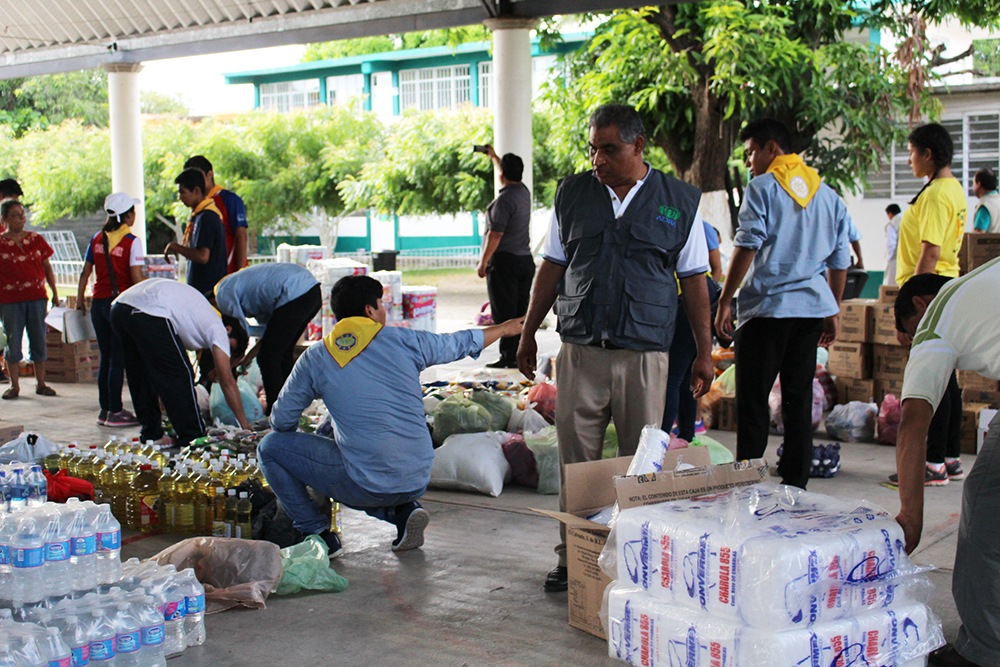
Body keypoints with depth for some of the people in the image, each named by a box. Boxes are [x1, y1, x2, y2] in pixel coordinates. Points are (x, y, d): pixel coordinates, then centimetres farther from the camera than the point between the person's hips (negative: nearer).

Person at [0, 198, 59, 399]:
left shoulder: (36, 239, 8)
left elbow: (47, 267, 13)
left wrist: (54, 292, 11)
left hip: (37, 297, 2)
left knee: (39, 341, 5)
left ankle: (40, 383, 14)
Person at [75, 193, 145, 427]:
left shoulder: (97, 239, 7)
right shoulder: (131, 241, -10)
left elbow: (85, 272, 12)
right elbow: (137, 278, -15)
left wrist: (80, 298, 22)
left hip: (98, 302, 6)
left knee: (106, 358, 13)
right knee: (119, 359, -2)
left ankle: (105, 409, 16)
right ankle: (115, 412, -1)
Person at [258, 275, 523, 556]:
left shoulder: (314, 359, 0)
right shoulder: (403, 341, 2)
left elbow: (282, 421, 9)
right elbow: (463, 343, 18)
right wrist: (506, 328, 37)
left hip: (366, 486, -4)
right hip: (417, 483, 4)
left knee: (271, 446, 10)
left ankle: (318, 534, 6)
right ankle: (402, 510, 9)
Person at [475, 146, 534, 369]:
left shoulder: (504, 199, -16)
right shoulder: (524, 191, 9)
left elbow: (495, 234, -19)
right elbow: (509, 177, 32)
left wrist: (483, 262, -12)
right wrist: (493, 156, 45)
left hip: (504, 261, -8)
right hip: (526, 259, 8)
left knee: (504, 313, -5)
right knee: (521, 312, 10)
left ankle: (508, 357, -5)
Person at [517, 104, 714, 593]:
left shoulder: (680, 202, 4)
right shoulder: (572, 194, 9)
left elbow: (694, 280, 7)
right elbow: (552, 267, 15)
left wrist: (704, 352, 6)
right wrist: (528, 333, 13)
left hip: (645, 352, -1)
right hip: (580, 348, 1)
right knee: (575, 460, 2)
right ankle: (572, 557, 12)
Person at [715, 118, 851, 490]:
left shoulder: (762, 188, -4)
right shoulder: (827, 194, 13)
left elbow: (746, 247, -11)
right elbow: (840, 260, 15)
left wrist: (725, 301, -7)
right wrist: (833, 313, 22)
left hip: (767, 306, -6)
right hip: (813, 306, 6)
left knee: (752, 400, -1)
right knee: (799, 399, 10)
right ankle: (794, 484, 12)